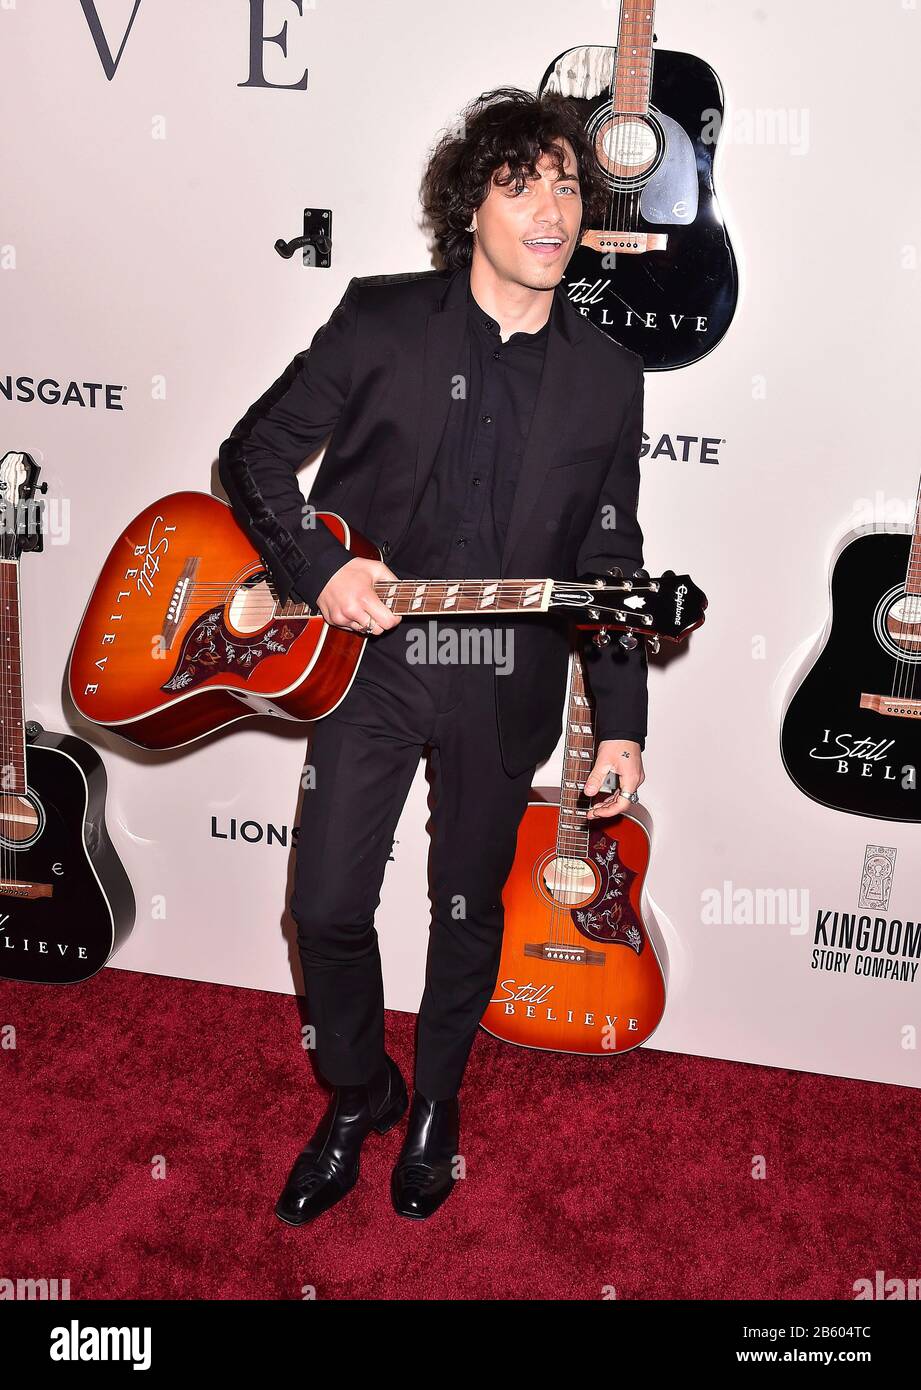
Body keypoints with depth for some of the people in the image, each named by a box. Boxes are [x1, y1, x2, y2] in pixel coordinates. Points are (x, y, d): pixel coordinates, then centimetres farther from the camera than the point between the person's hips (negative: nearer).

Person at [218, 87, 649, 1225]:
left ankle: (434, 1103, 39)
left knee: (470, 909, 14)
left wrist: (620, 725, 1)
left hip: (509, 690, 1)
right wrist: (318, 570, -16)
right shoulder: (381, 320, -2)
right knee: (328, 906, 3)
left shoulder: (608, 375, 3)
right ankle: (357, 1095, 31)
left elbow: (611, 559, 5)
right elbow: (254, 454, 0)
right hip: (367, 661, -1)